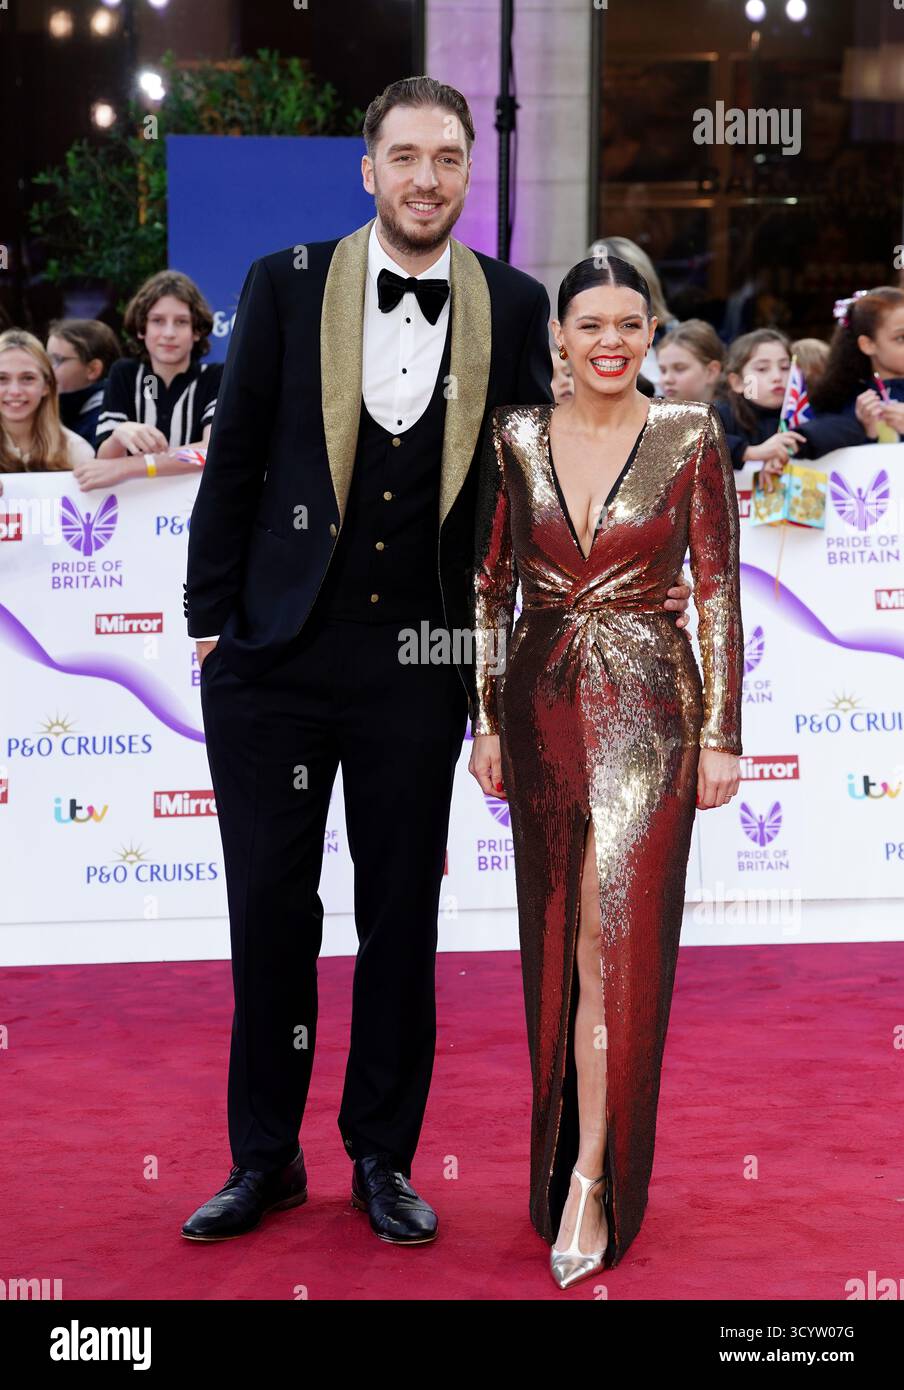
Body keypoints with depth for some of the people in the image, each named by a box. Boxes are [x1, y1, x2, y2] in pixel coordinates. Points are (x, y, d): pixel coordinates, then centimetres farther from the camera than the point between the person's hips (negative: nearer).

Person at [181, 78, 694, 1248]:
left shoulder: (512, 306, 2)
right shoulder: (284, 286, 0)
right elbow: (236, 457, 2)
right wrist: (210, 614, 0)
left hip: (414, 663, 1)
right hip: (275, 654, 0)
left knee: (401, 920, 9)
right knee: (269, 910, 6)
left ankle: (383, 1159, 23)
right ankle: (264, 1160, 20)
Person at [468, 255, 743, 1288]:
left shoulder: (690, 437, -3)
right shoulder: (516, 437, 4)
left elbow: (718, 591, -2)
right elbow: (490, 585, 9)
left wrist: (721, 734, -5)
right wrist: (487, 721, 6)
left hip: (648, 706, -3)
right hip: (543, 701, 3)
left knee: (616, 932, -10)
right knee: (556, 933, 9)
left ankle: (591, 1179, -3)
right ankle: (574, 1132, 26)